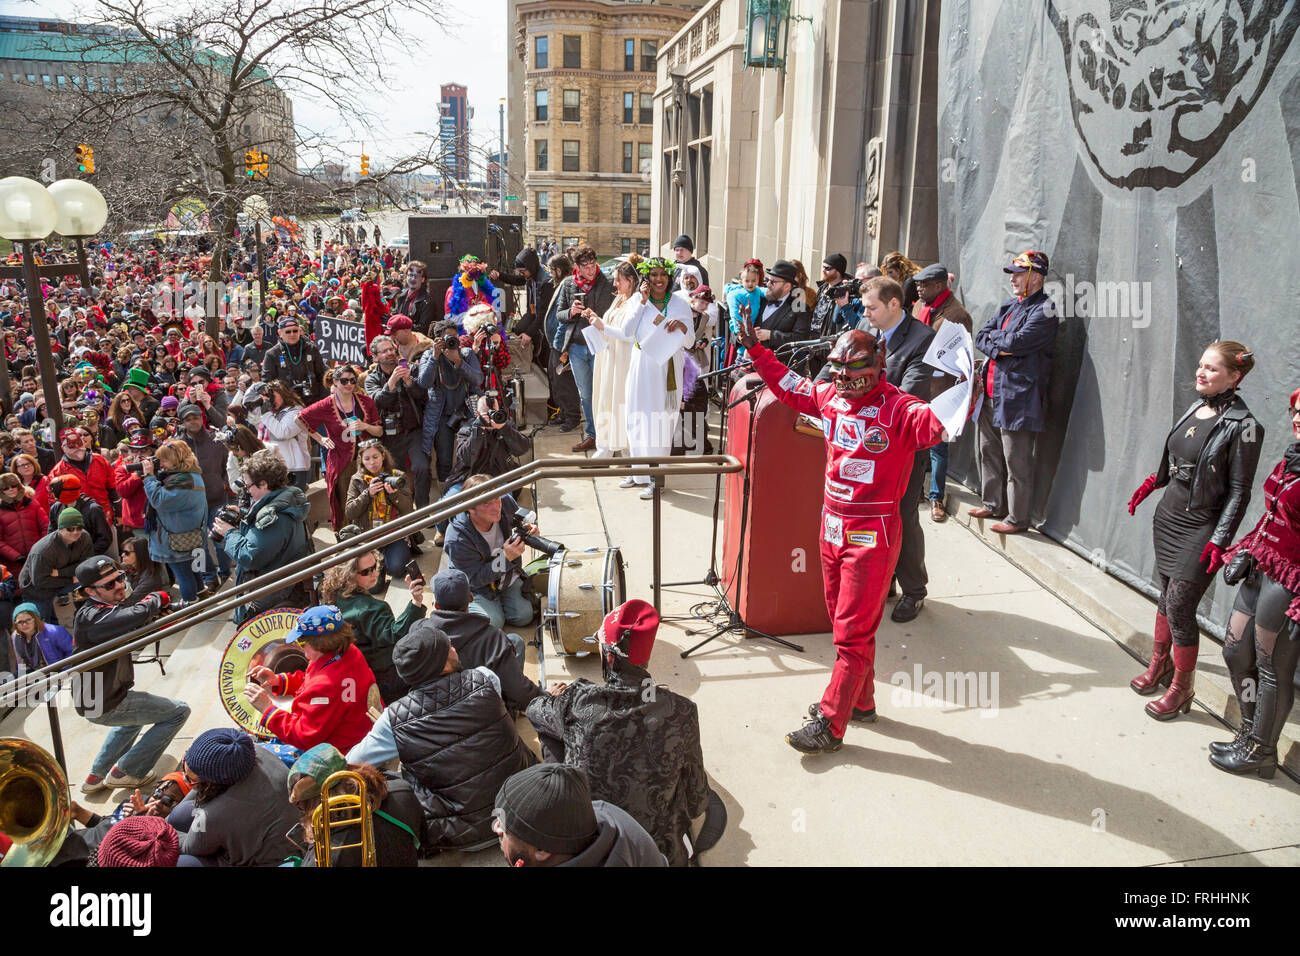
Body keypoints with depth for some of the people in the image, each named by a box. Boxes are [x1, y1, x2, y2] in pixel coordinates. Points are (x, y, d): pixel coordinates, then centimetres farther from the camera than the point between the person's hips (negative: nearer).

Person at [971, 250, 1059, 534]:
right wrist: (998, 348, -8)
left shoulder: (1044, 311, -9)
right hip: (991, 392, 8)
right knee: (989, 452, 17)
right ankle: (993, 504, 31)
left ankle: (1017, 518, 7)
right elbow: (980, 337, 11)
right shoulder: (1009, 306, 17)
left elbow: (1016, 342, -19)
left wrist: (994, 336, -1)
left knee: (1016, 461, -3)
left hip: (1017, 397, -8)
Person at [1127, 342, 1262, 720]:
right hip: (1168, 517, 7)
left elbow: (1239, 491, -14)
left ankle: (1182, 689, 13)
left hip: (1200, 529, -6)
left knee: (1179, 607, -3)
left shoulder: (1241, 426, -15)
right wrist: (1152, 482, 19)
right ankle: (1160, 665, 34)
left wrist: (1220, 541, -17)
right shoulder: (1194, 409, 5)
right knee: (1166, 595, 17)